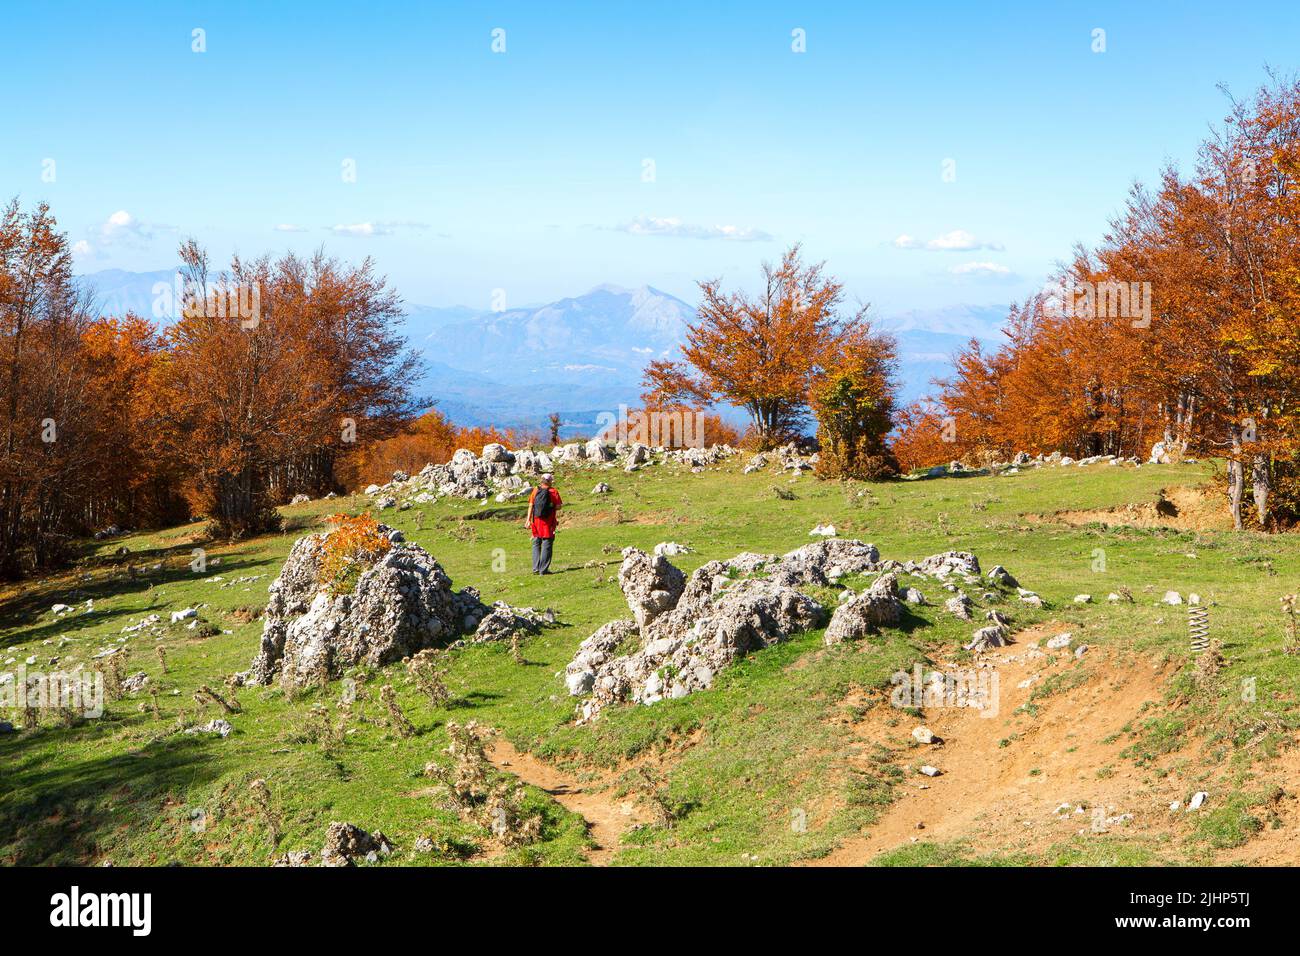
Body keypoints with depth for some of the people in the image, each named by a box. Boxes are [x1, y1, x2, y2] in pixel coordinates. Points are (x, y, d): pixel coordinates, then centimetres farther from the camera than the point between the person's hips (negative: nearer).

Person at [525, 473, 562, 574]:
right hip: (548, 522, -3)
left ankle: (535, 568, 10)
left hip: (536, 520, 3)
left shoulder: (535, 490, 3)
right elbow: (558, 506, -10)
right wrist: (562, 505, 13)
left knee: (536, 544, 14)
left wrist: (528, 520, 0)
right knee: (547, 545, 3)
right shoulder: (553, 492, -6)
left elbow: (531, 506, -1)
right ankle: (543, 569, 0)